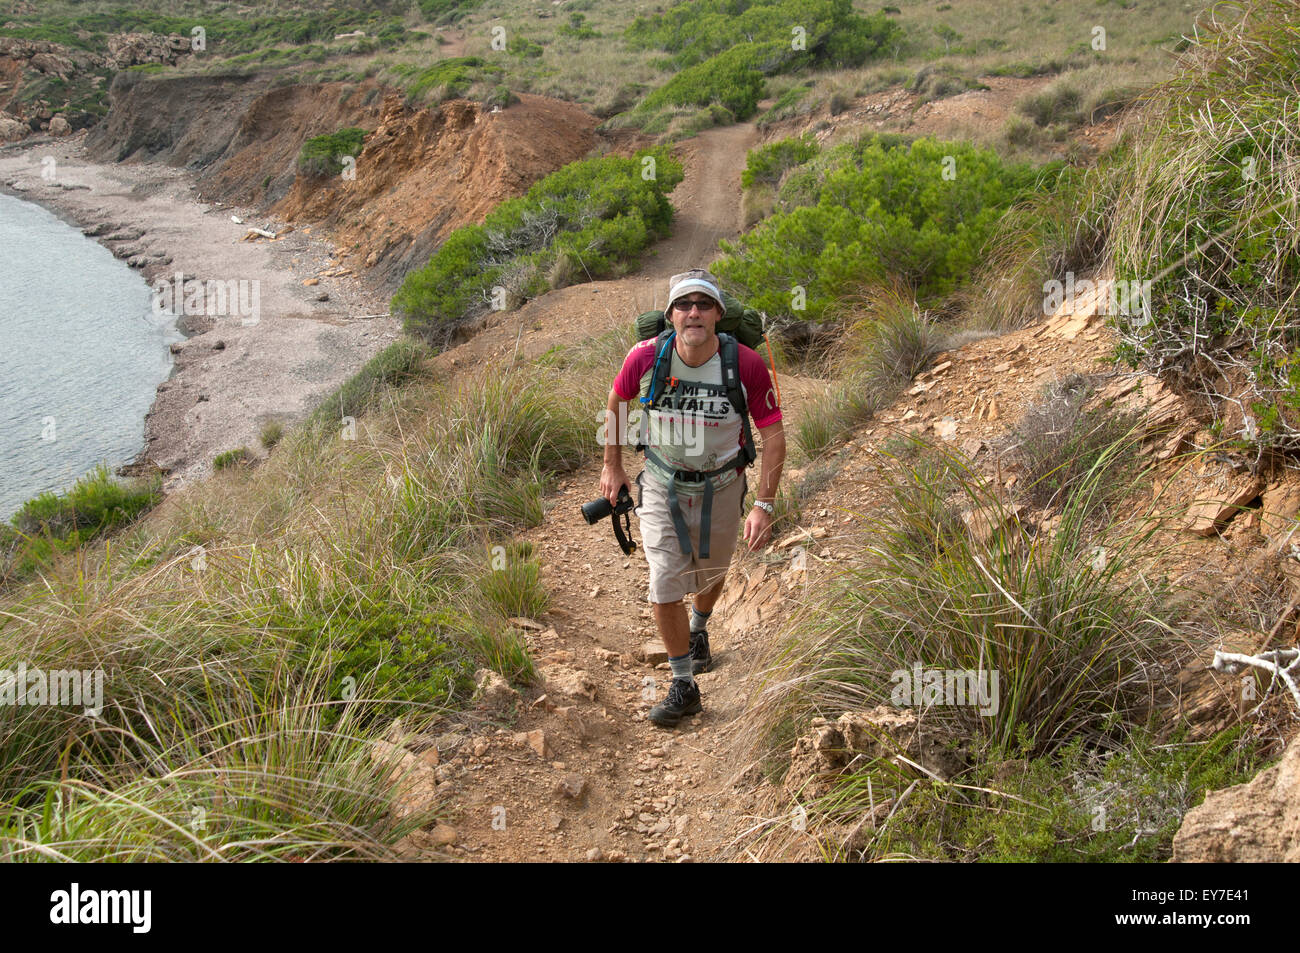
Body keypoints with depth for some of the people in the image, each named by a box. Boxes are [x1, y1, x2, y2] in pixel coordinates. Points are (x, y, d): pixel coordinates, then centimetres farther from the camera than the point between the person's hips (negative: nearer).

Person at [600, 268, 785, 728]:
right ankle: (684, 687, 11)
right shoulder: (646, 357, -21)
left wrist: (764, 505, -19)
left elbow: (772, 435, -15)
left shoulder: (747, 364, -24)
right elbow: (617, 401, 1)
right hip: (662, 483, 0)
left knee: (712, 572, 22)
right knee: (665, 586, -6)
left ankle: (699, 630, 56)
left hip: (720, 485, 1)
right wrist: (612, 466, 8)